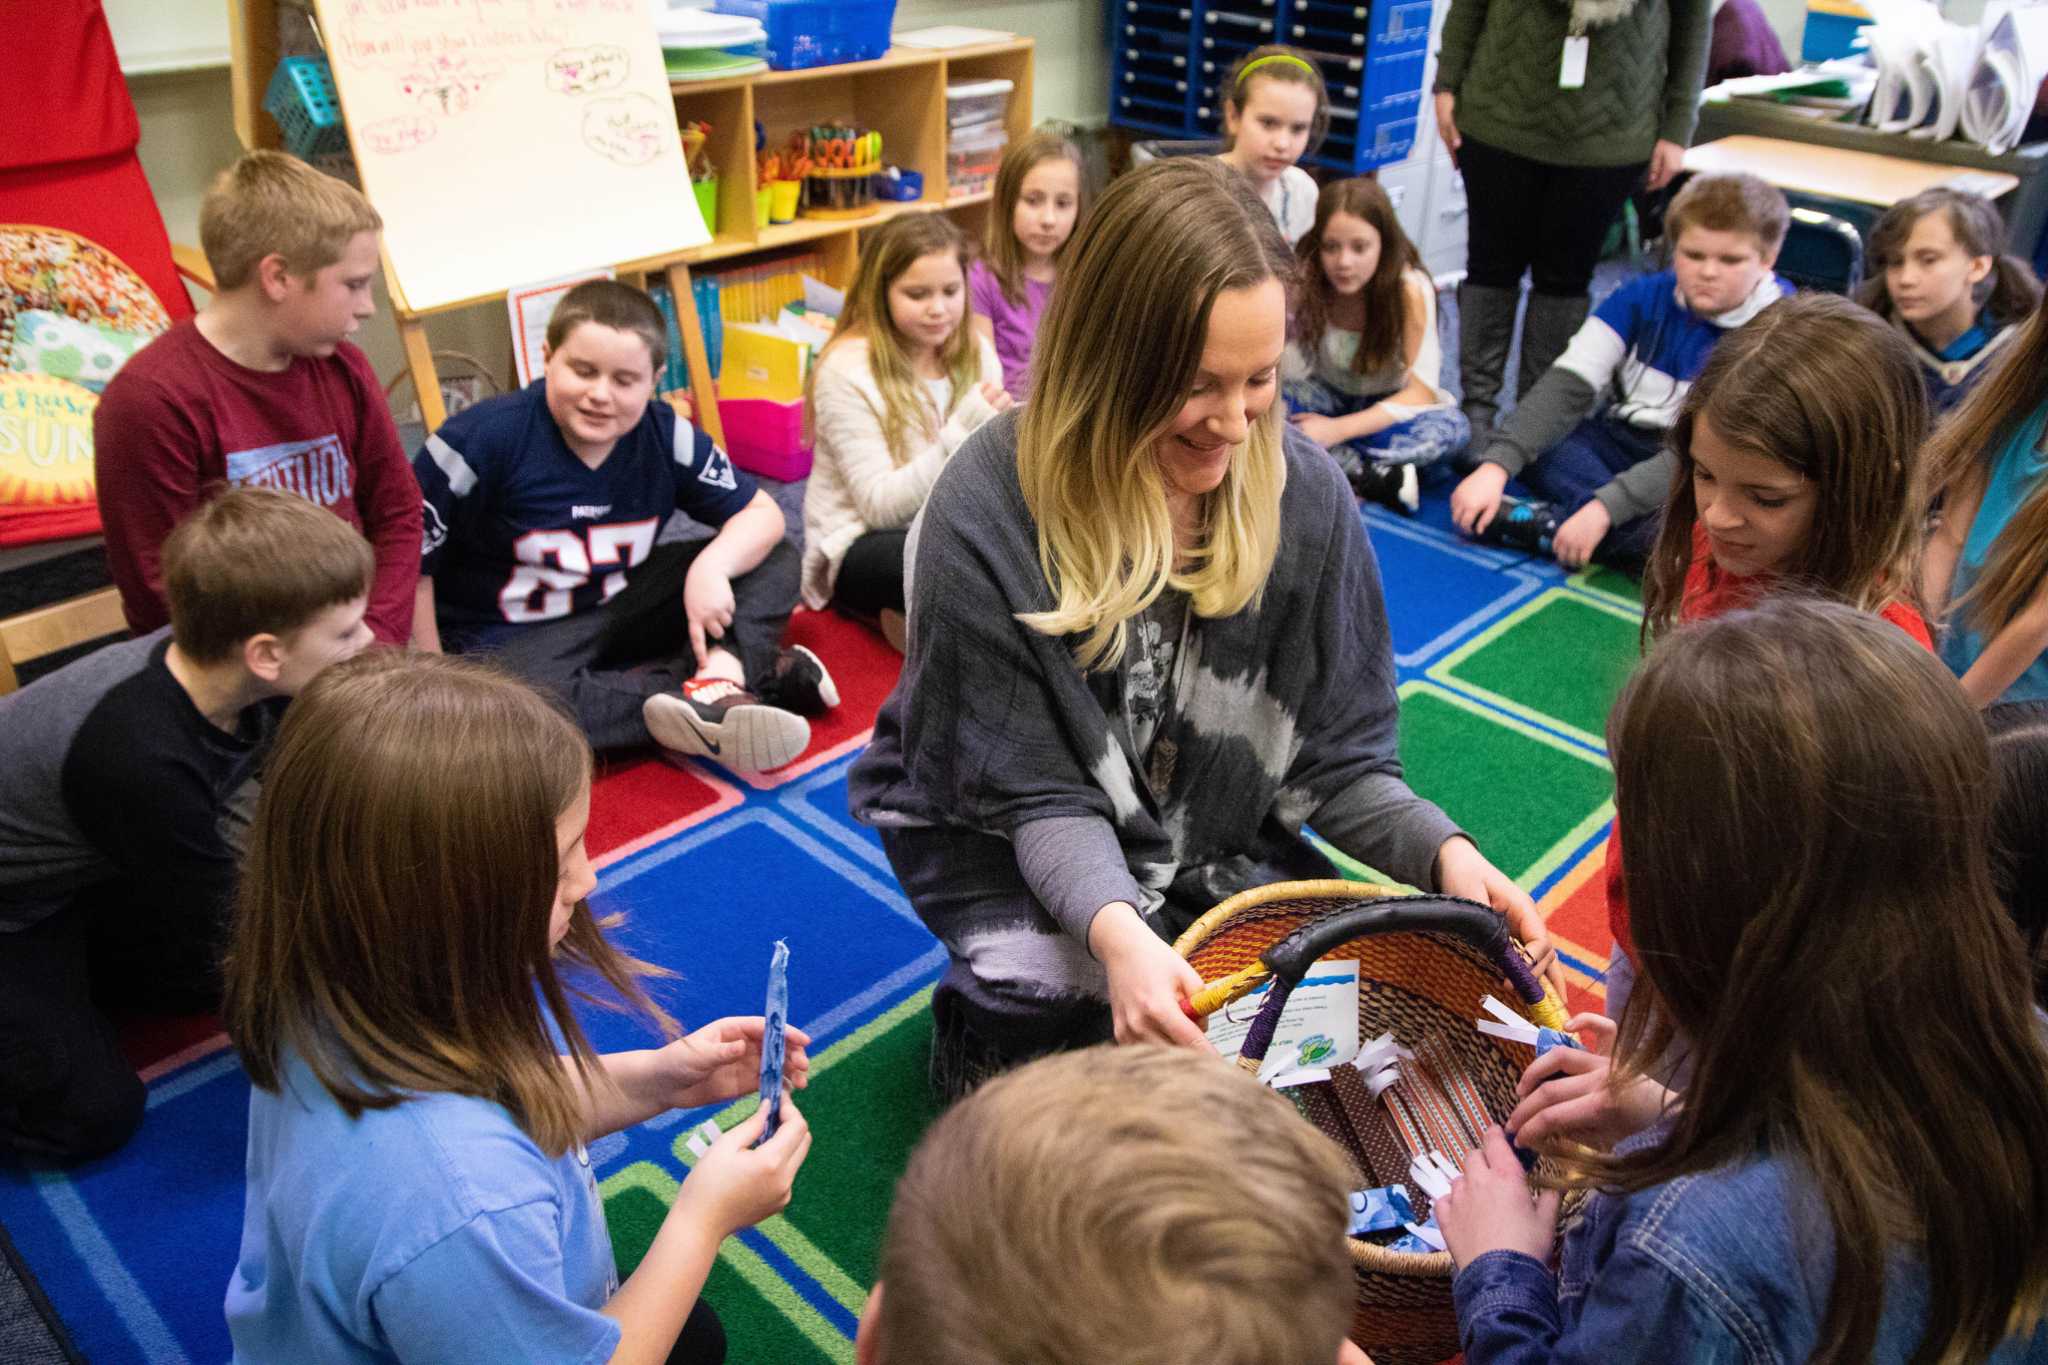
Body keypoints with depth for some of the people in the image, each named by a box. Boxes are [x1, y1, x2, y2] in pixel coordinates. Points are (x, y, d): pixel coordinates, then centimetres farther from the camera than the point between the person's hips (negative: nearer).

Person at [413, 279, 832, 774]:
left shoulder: (666, 437, -10)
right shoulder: (484, 437, -20)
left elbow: (762, 513, -5)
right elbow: (409, 554, -13)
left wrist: (712, 566, -26)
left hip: (624, 611, 4)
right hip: (508, 638, -4)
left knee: (774, 561, -6)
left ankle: (720, 676, -35)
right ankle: (764, 676, -39)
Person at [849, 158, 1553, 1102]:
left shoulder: (1303, 494, -13)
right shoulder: (986, 517, -25)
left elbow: (1337, 758, -7)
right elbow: (1037, 796, -20)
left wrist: (1444, 853, -27)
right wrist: (1114, 929, -40)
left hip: (1222, 845, 4)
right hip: (1016, 849, -3)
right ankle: (977, 1022, 12)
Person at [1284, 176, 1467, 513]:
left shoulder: (1410, 289, -23)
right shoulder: (1304, 280, -17)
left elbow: (1421, 393, -23)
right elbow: (1289, 375, -18)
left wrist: (1337, 429, -32)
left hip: (1387, 405, -2)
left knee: (1451, 427, -34)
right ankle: (1376, 479, -35)